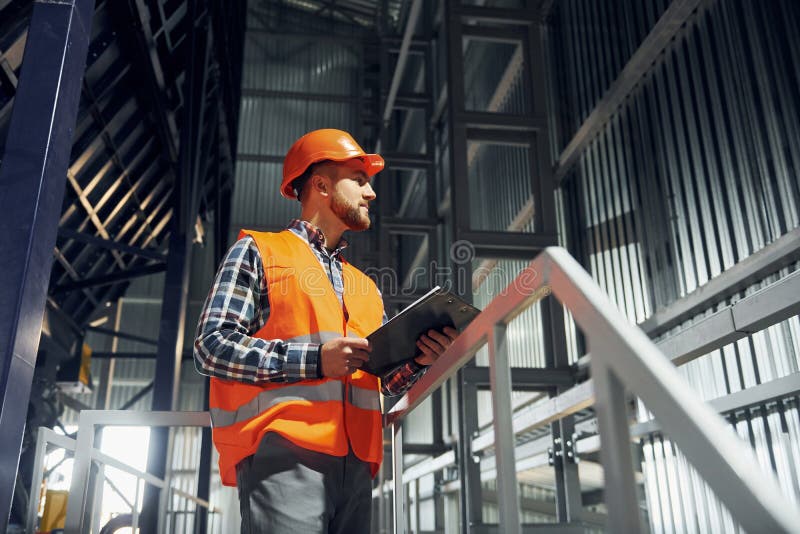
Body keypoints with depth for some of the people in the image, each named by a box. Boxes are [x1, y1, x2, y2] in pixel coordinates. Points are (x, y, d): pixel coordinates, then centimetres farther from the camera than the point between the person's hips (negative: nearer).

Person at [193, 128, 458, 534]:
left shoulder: (365, 288, 25)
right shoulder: (258, 251, 7)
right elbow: (212, 347, -4)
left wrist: (417, 360, 1)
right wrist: (314, 359, -13)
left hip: (355, 466, 6)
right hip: (283, 454, -6)